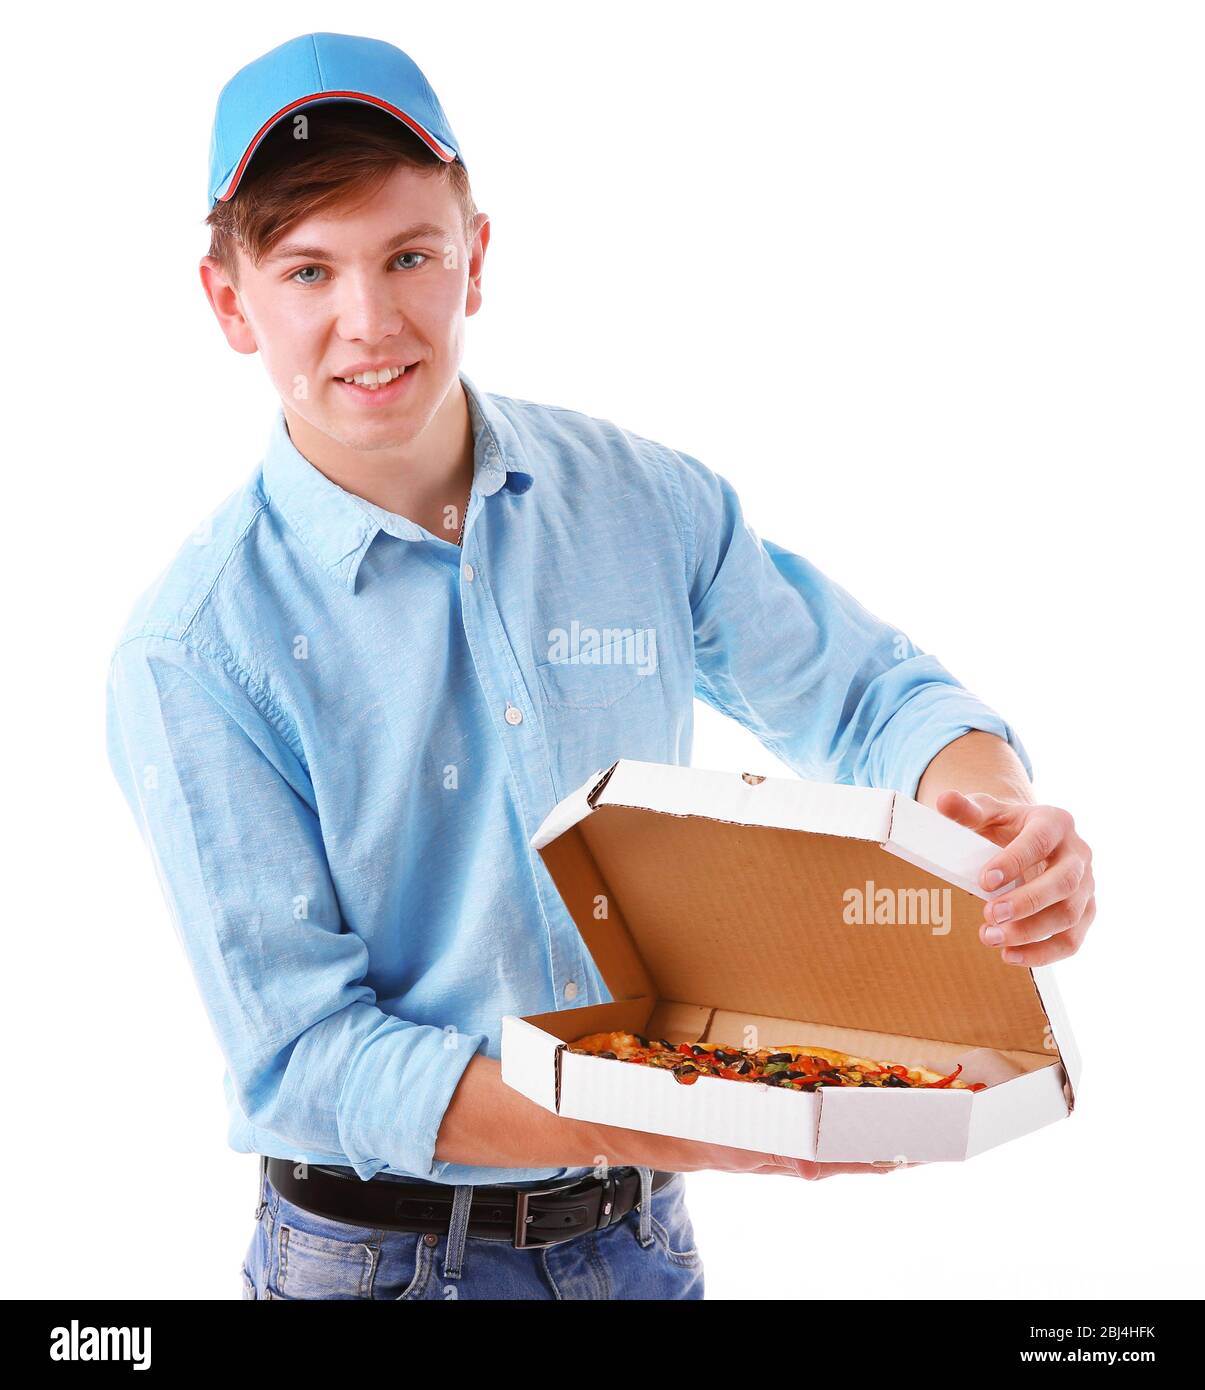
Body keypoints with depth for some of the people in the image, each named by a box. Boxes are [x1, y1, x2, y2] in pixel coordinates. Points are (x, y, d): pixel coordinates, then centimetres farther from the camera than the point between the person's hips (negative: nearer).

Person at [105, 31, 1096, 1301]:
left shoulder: (649, 504, -5)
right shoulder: (193, 657, -16)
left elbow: (868, 695, 5)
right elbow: (301, 1062, -19)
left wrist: (998, 808, -18)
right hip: (379, 1257, -3)